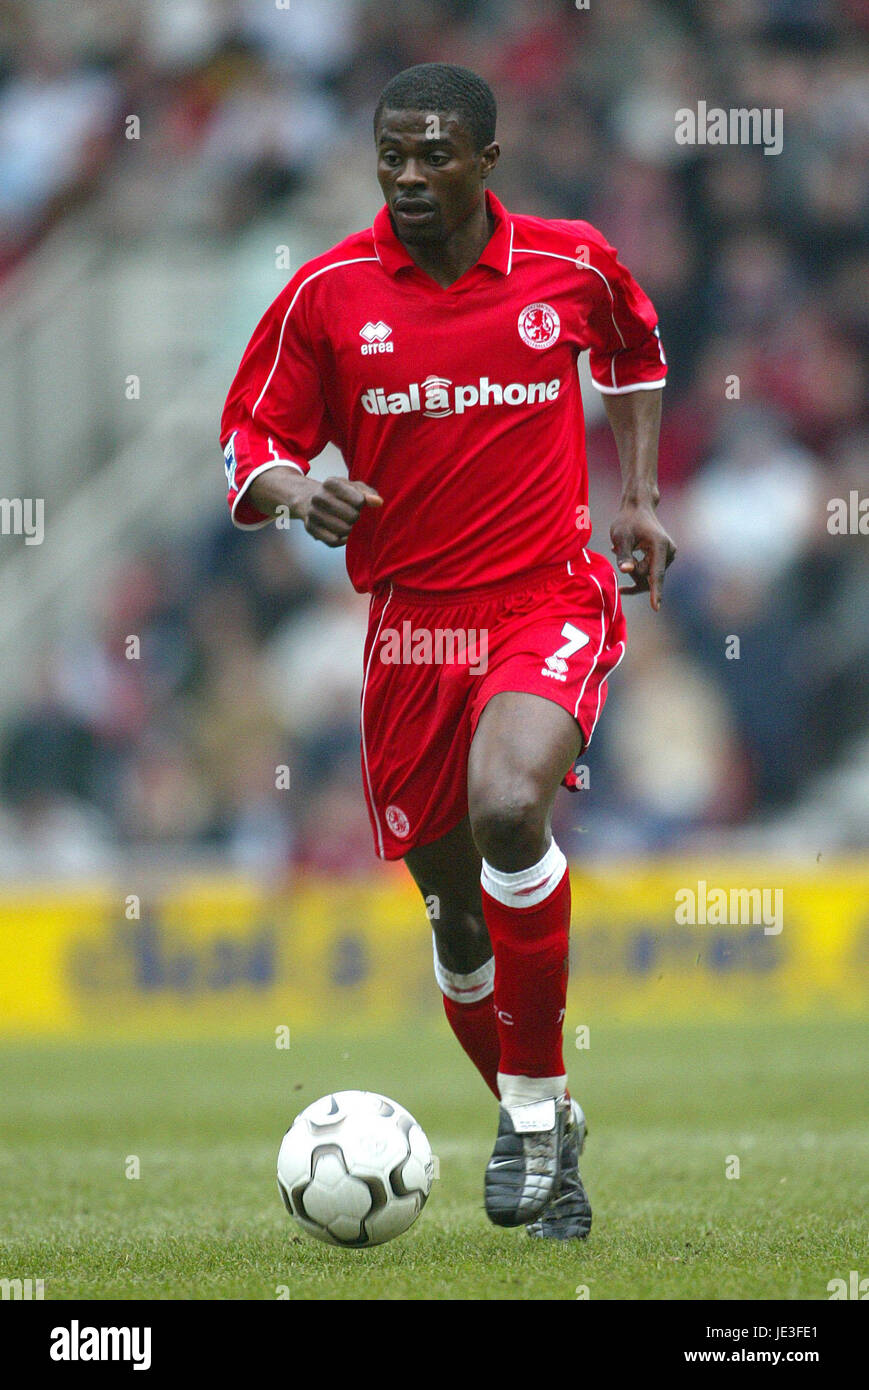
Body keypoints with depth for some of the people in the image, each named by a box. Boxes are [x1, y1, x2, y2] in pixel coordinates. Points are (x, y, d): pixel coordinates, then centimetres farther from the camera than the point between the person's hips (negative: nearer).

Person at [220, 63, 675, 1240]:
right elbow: (252, 438, 2)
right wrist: (290, 489, -20)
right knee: (452, 902, 9)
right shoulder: (329, 292, -4)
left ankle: (537, 1105, -16)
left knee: (507, 809, -30)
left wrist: (641, 496, 13)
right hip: (411, 622, 2)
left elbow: (636, 347, 21)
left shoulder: (573, 264, -2)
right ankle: (542, 1137, 32)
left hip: (549, 601, -2)